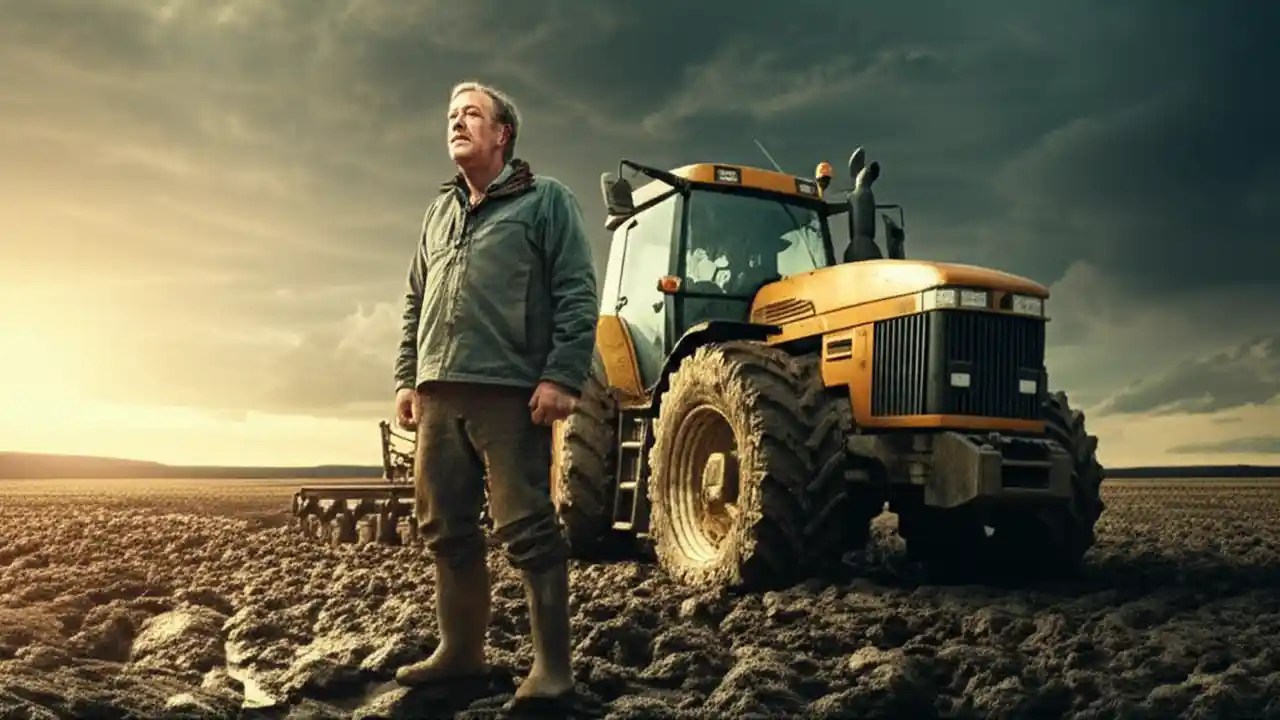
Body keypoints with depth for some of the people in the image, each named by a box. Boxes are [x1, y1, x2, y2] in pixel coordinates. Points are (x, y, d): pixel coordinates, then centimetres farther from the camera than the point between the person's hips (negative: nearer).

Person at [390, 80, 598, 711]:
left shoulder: (545, 199, 3)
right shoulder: (439, 211, 22)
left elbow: (577, 296, -6)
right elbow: (415, 304, 23)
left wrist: (562, 377, -16)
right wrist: (406, 379, 14)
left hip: (509, 392, -7)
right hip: (439, 393, 7)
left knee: (527, 530, -6)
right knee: (445, 529, 11)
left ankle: (551, 666, 3)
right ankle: (460, 650, 25)